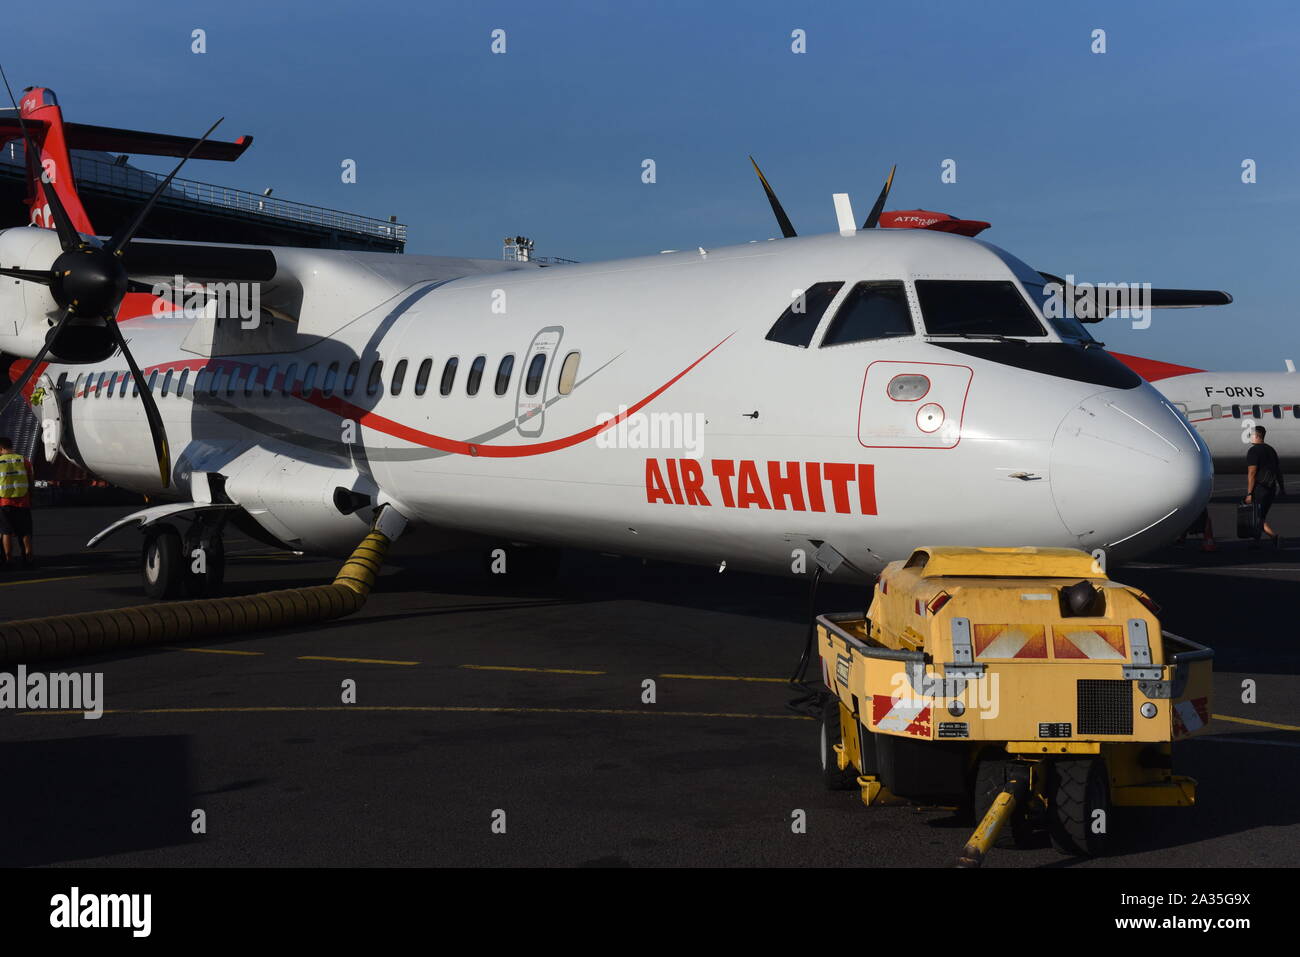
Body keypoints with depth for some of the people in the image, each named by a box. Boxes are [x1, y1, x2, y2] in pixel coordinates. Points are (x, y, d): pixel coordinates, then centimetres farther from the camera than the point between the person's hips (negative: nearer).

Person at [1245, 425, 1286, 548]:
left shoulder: (1253, 451, -12)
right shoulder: (1271, 449, 14)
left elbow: (1252, 473, -16)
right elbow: (1278, 470, 17)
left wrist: (1249, 494, -16)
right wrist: (1282, 488, 21)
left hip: (1259, 488, -8)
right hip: (1271, 488, 8)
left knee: (1257, 518, -3)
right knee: (1261, 516, 14)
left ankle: (1275, 536, -14)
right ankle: (1256, 542, 13)